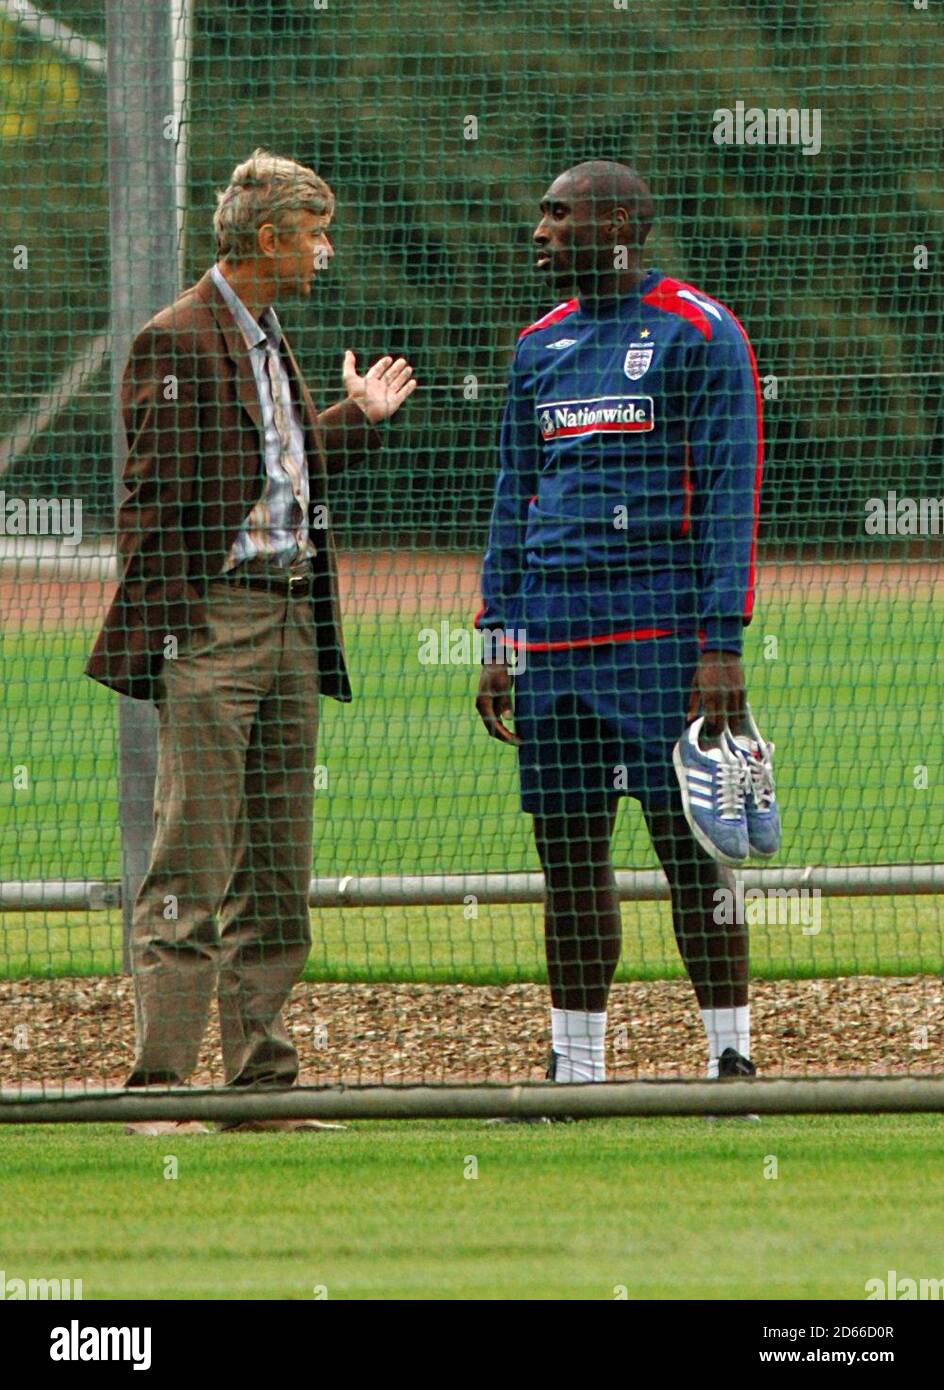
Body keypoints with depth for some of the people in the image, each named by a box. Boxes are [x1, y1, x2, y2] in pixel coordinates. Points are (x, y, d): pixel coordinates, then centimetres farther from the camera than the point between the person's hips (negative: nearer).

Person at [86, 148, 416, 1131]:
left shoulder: (267, 342, 18)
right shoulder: (177, 344, -10)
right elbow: (155, 505, -13)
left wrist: (357, 418, 24)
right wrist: (171, 634, -18)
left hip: (291, 622, 9)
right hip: (214, 621, -9)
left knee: (276, 875, 10)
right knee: (192, 867, -10)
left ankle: (259, 1078, 14)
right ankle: (158, 1080, -9)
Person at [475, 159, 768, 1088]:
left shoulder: (697, 333, -3)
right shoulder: (540, 347, 17)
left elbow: (728, 495, -7)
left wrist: (722, 645, -14)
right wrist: (496, 641, 13)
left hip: (657, 629, -6)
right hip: (551, 632, 6)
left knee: (688, 846, -6)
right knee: (567, 852, 6)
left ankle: (730, 1057, -1)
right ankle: (575, 1067, 11)